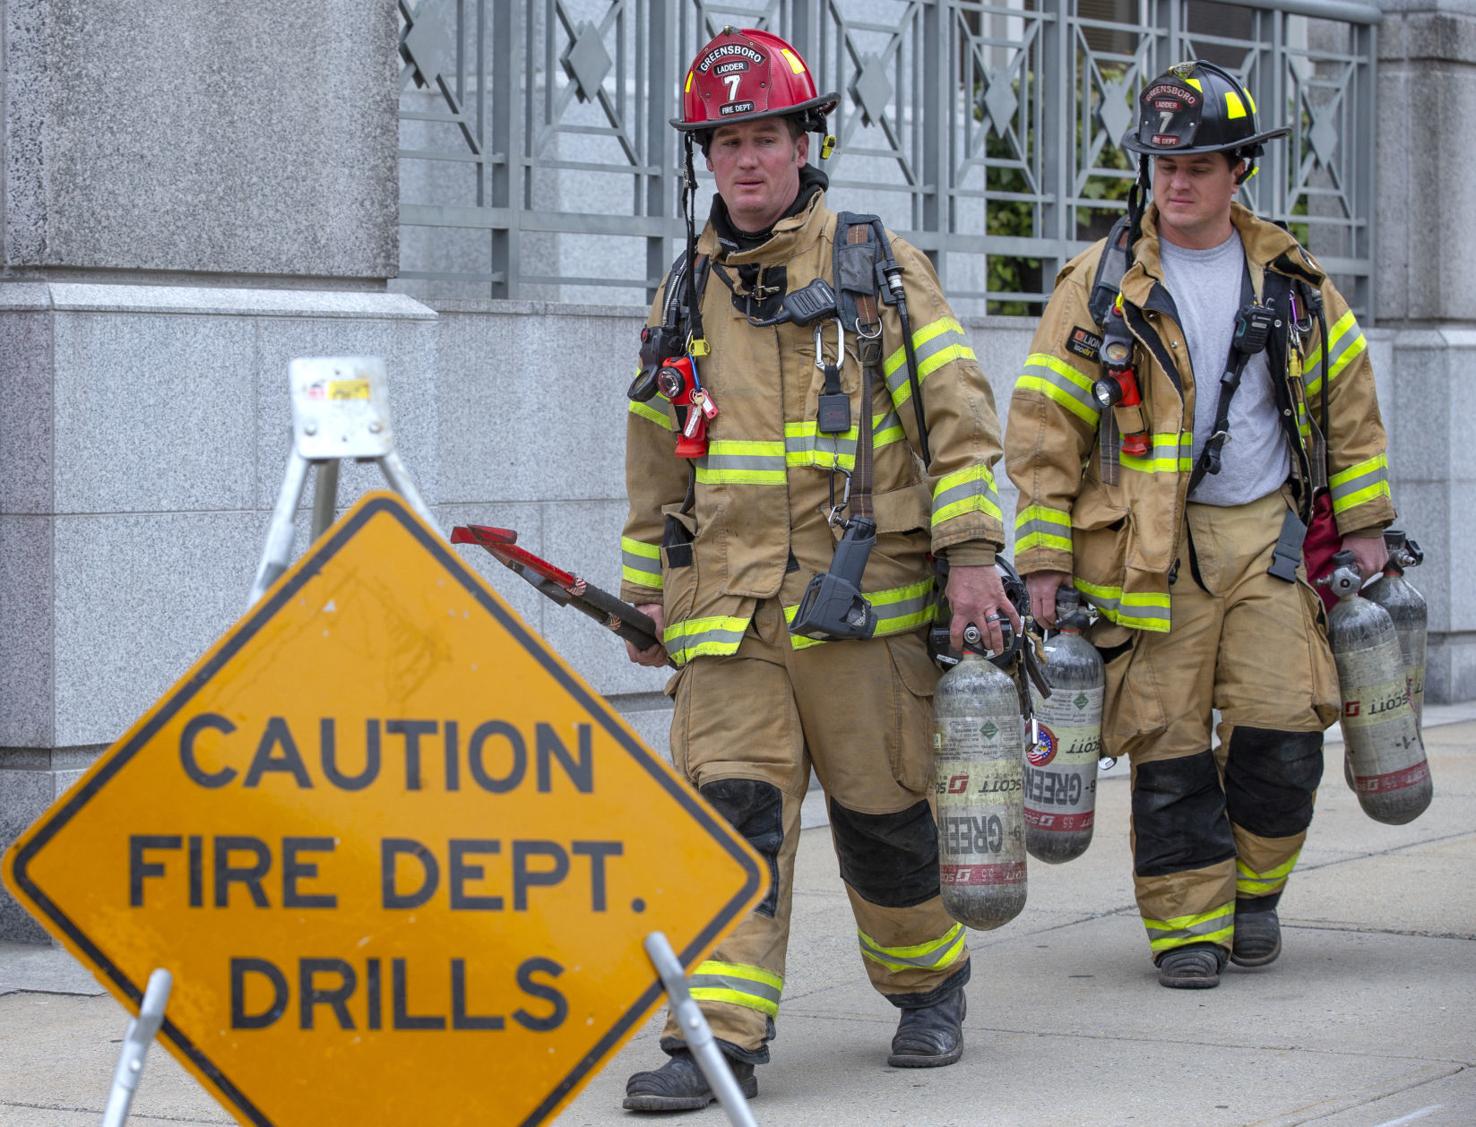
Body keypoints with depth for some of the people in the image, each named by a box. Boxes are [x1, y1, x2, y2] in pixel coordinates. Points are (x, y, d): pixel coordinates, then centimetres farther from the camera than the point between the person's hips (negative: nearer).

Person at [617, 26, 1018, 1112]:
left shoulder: (879, 266, 2)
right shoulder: (686, 296, 13)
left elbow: (957, 413, 0)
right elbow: (656, 457, 22)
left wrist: (970, 553, -8)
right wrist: (646, 595, 22)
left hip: (863, 601, -3)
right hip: (727, 611, 3)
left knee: (883, 810, 4)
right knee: (730, 809, -8)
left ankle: (930, 985, 28)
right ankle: (721, 1039, -10)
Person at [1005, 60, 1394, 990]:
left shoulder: (1293, 282, 8)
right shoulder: (1102, 286, -1)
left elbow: (1349, 402, 17)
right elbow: (1044, 428, -1)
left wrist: (1363, 527, 13)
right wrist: (1045, 560, -6)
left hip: (1267, 533, 2)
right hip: (1151, 546, -2)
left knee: (1283, 730, -4)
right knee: (1169, 746, -4)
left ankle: (1253, 886, 19)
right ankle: (1189, 923, 7)